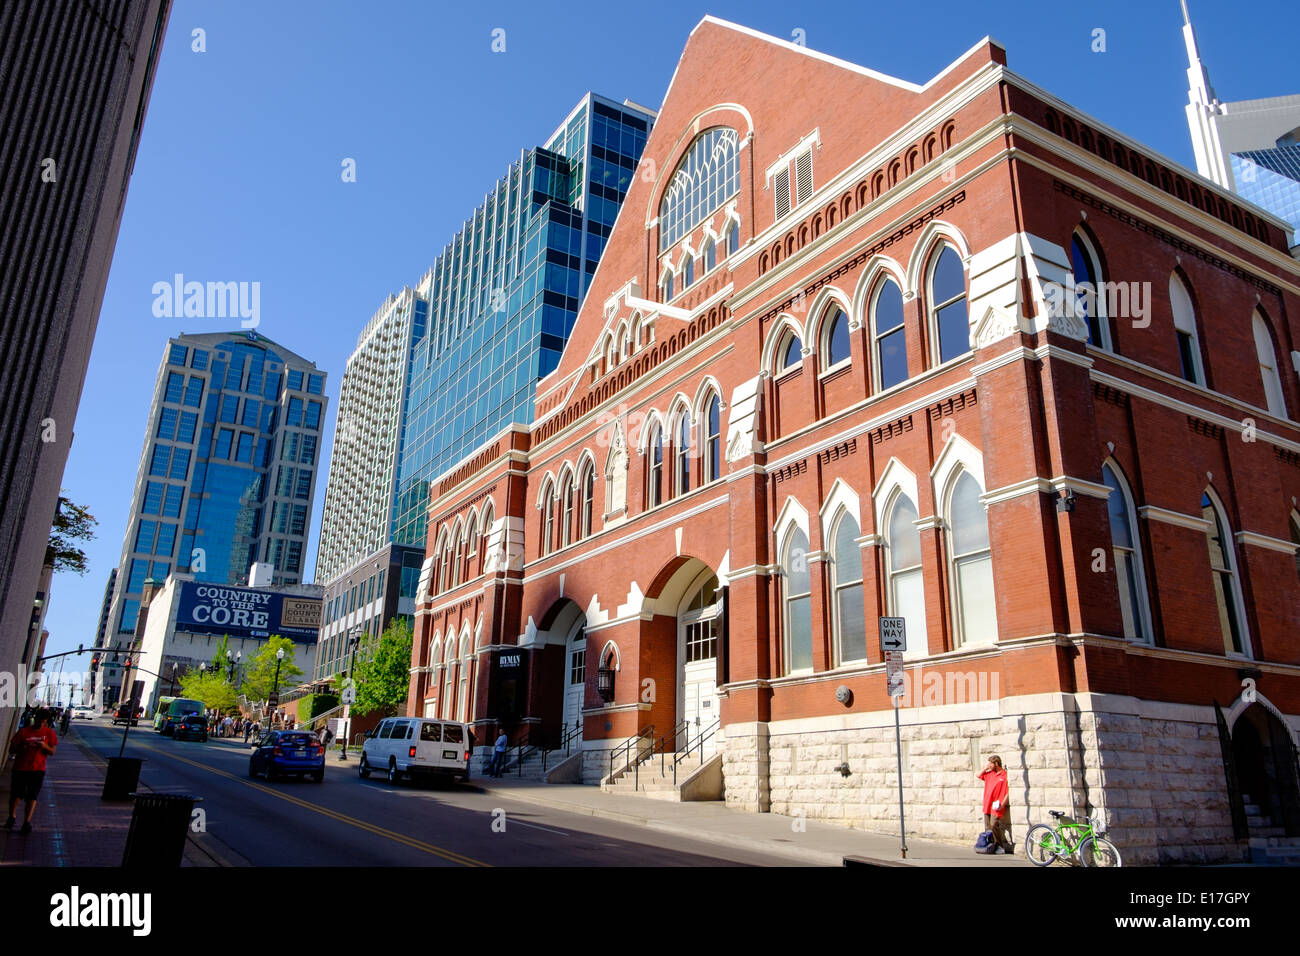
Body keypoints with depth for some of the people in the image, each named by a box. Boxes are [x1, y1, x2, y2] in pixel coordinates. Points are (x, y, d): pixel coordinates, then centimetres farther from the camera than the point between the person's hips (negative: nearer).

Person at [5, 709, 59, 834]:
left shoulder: (49, 733, 1)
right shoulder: (24, 732, -3)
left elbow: (52, 752, 2)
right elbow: (11, 750, -2)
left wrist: (45, 746, -19)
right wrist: (22, 748, -22)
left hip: (38, 769, 0)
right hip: (20, 768, 0)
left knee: (32, 796, -3)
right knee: (15, 794, 8)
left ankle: (27, 822, 0)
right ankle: (11, 818, 30)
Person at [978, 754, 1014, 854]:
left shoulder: (1005, 775, -8)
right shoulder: (990, 774, 13)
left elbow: (1008, 792, -10)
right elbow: (979, 775, 27)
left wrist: (1002, 804, -16)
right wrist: (985, 768, 13)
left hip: (996, 806, -7)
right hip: (987, 805, 7)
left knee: (994, 824, -16)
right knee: (988, 827, 8)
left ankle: (1000, 846, -4)